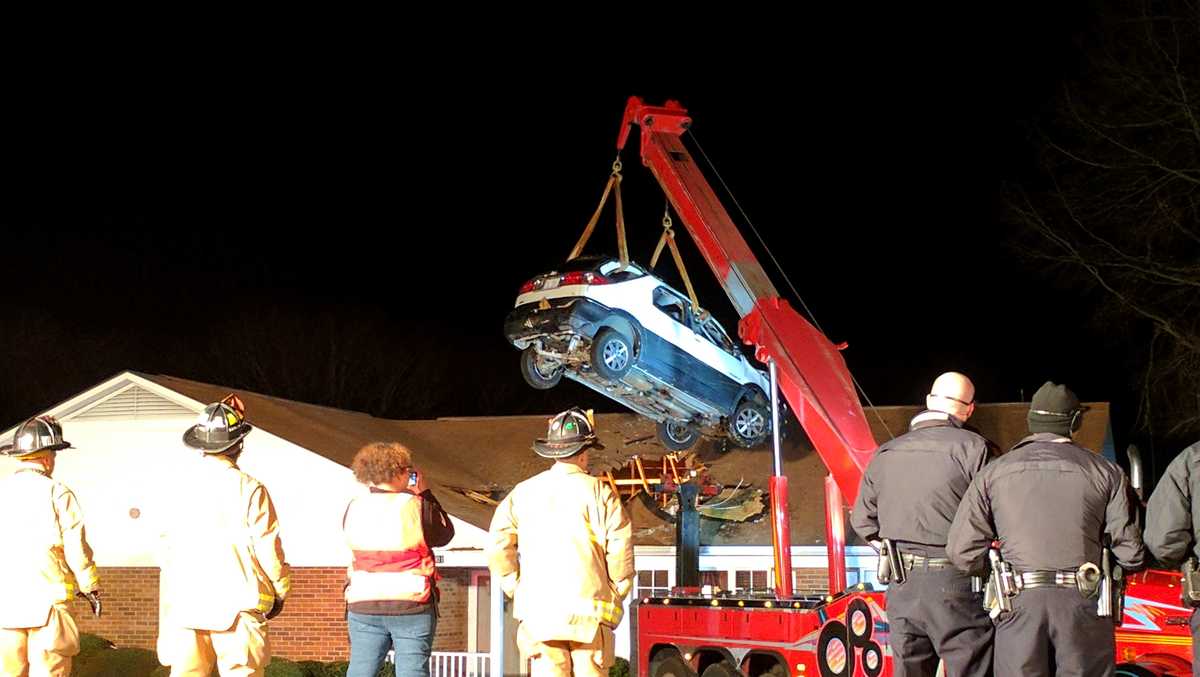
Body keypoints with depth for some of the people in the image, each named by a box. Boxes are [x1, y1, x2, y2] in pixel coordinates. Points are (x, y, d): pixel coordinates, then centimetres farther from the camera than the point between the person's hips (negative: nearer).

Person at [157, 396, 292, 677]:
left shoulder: (184, 487, 1)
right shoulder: (250, 490, -11)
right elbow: (268, 548, -8)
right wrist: (280, 591, 8)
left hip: (186, 603, 4)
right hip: (238, 604, -4)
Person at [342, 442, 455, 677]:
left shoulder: (354, 509, -1)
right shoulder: (415, 507, -12)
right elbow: (445, 534, 3)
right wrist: (425, 494, 9)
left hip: (363, 605, 3)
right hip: (411, 605, -3)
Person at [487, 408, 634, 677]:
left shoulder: (523, 492, 8)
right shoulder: (599, 492, -1)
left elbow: (498, 547, 5)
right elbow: (621, 547, -5)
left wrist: (516, 589, 14)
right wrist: (616, 595, 7)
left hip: (538, 611, 2)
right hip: (589, 609, -2)